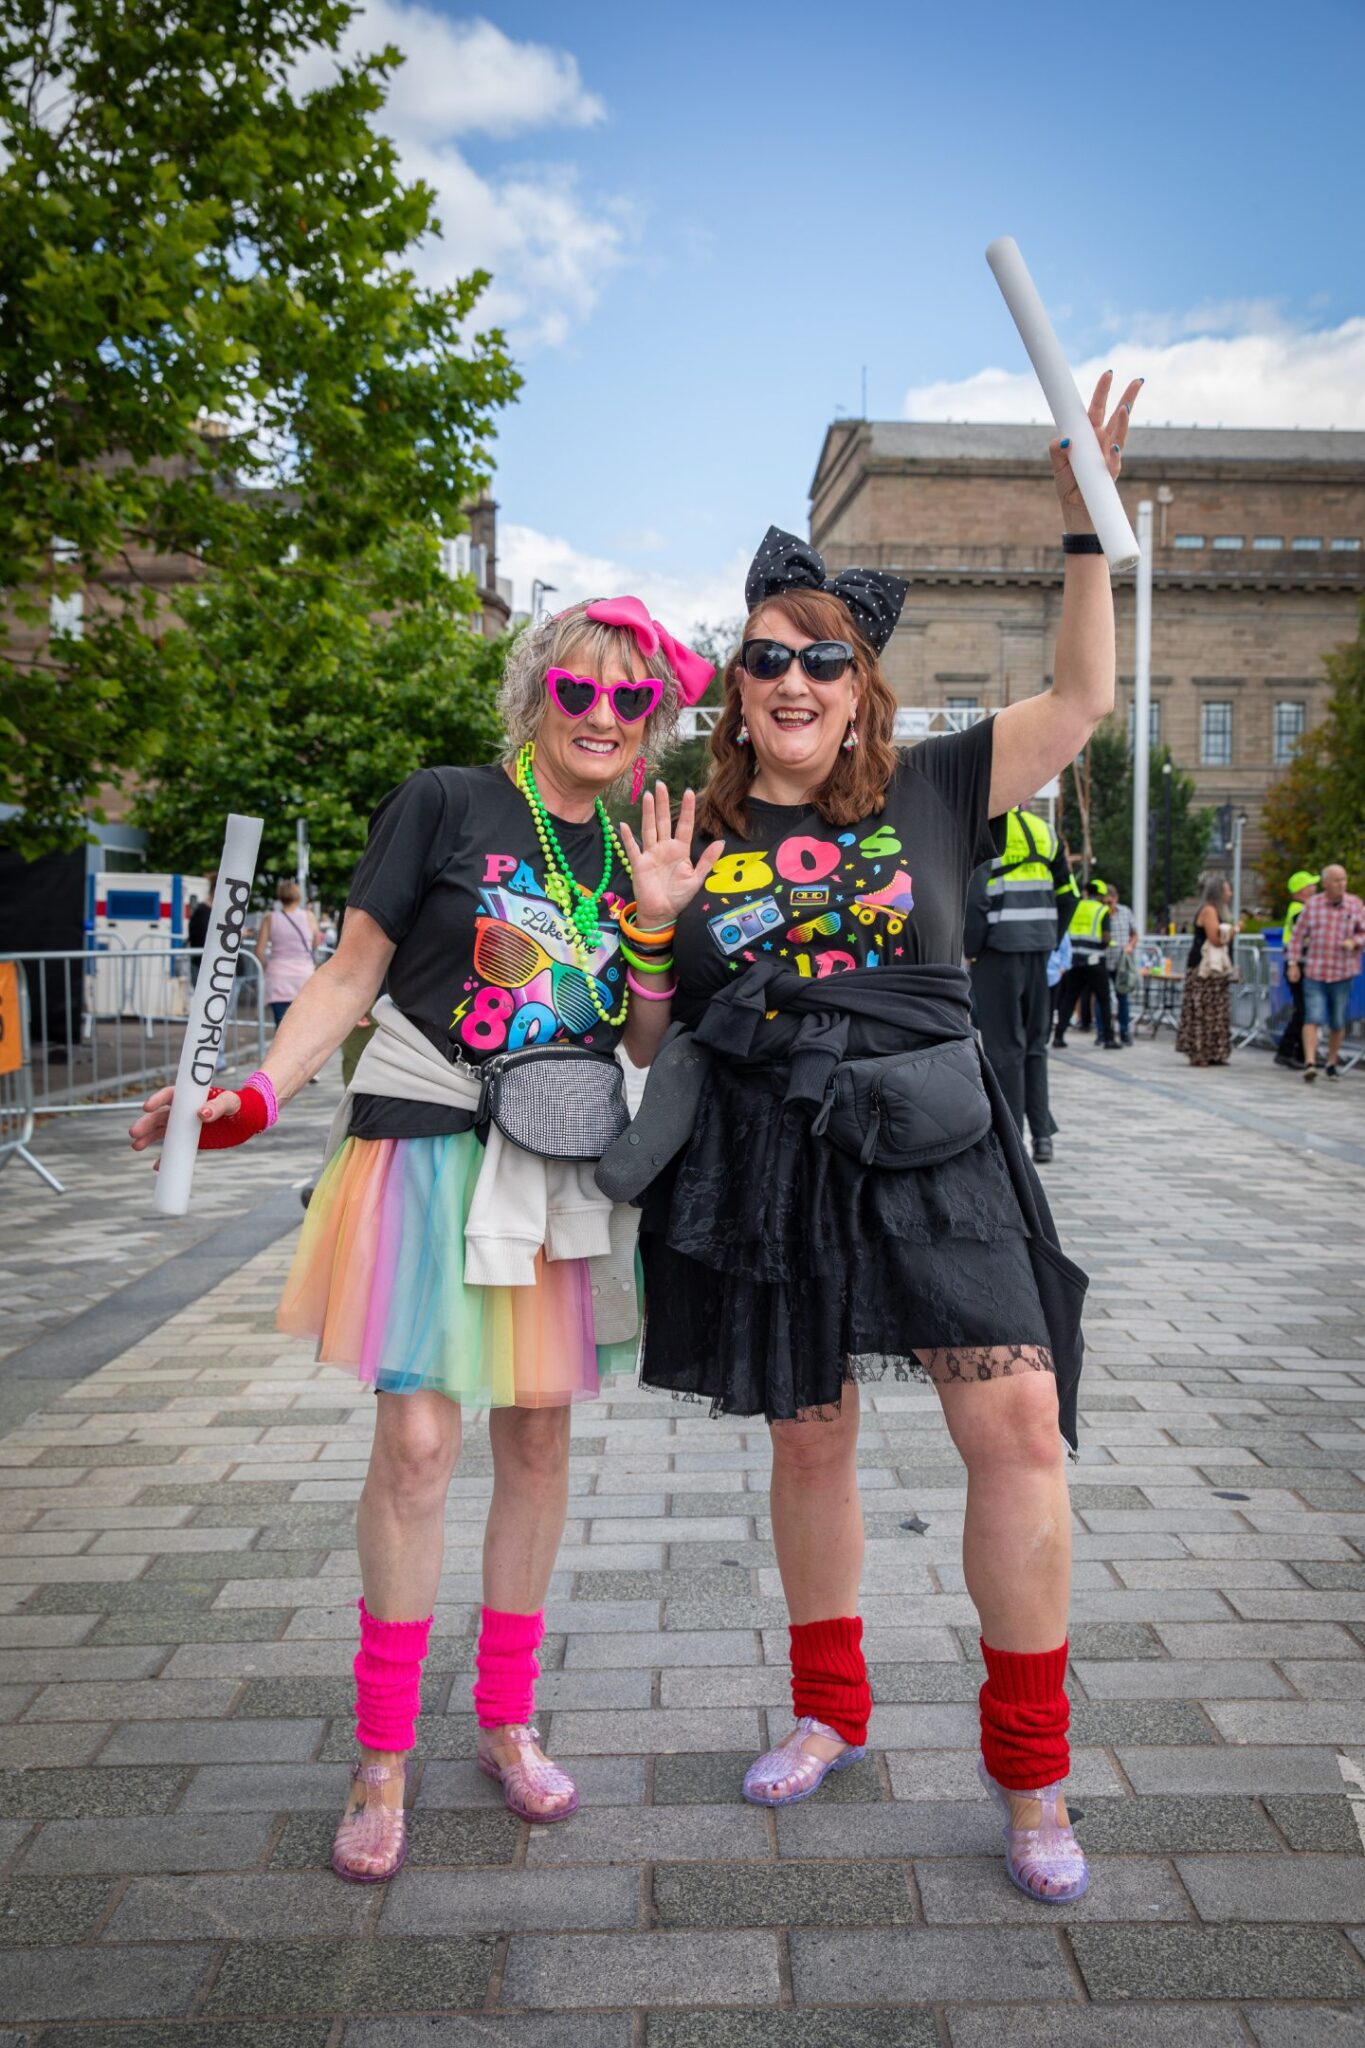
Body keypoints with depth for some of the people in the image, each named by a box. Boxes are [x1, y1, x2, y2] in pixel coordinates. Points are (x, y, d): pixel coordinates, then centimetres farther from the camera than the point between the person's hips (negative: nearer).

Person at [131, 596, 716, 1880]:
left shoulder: (641, 853, 8)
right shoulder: (443, 806, -5)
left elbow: (647, 1047, 8)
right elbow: (353, 971, -3)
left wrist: (654, 922, -7)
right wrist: (252, 1097, -14)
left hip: (564, 1169, 5)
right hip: (429, 1147, -4)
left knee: (538, 1439, 10)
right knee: (415, 1442, -3)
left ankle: (506, 1722, 28)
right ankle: (383, 1759, 15)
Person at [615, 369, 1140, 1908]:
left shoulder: (930, 796, 5)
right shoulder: (697, 839, 6)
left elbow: (1081, 699, 1)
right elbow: (656, 1032, 10)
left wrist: (1086, 524, -3)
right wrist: (650, 935, -9)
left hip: (927, 1152, -1)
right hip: (761, 1164, 2)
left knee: (1017, 1427, -10)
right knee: (808, 1440, 13)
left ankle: (1028, 1770, 10)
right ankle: (829, 1713, 35)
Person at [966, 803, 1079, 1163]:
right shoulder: (1043, 830, 12)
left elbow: (974, 899, -16)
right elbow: (1067, 894, 14)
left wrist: (971, 950, -6)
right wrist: (1050, 941, 18)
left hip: (998, 948, -6)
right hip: (1038, 949, 6)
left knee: (1004, 1045, -1)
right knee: (1034, 1042, 14)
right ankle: (1042, 1134, 13)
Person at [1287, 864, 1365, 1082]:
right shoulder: (1312, 904, 0)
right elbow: (1298, 934, 5)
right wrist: (1293, 963, 0)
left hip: (1342, 973, 1)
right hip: (1314, 972, -1)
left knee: (1338, 1022, 8)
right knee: (1313, 1018, -10)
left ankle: (1332, 1064, 22)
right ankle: (1309, 1063, -14)